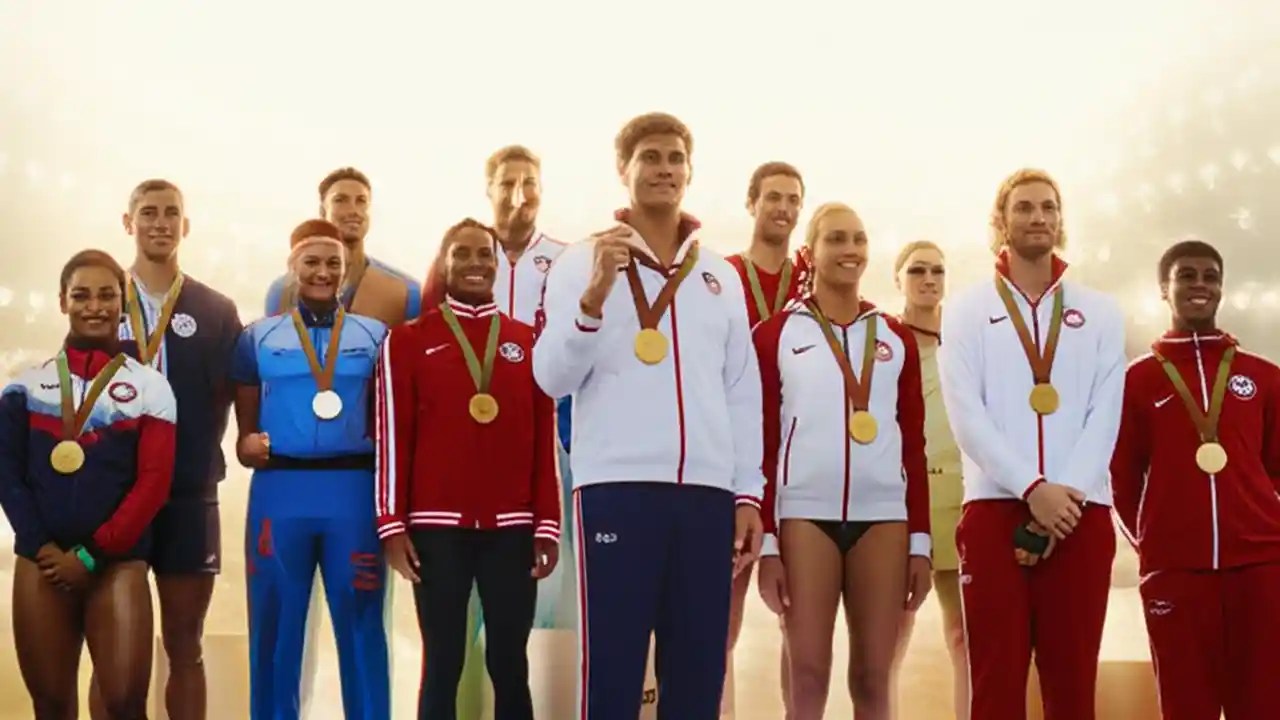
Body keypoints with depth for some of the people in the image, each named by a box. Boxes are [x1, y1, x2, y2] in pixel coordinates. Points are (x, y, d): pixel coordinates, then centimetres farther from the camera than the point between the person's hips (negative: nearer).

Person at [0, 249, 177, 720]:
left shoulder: (149, 389, 5)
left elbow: (153, 482, -2)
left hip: (119, 566, -2)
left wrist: (92, 554, -8)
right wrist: (40, 546, -9)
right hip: (41, 564, 2)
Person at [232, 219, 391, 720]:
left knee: (361, 624, 3)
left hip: (355, 490, 0)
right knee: (275, 626, 5)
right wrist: (247, 446, -12)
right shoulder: (258, 338, 10)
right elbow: (245, 425, 10)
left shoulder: (375, 336, 10)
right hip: (278, 490, 0)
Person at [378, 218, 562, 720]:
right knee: (442, 665, 2)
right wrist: (392, 524, -5)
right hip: (437, 527, -2)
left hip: (512, 527, 2)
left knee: (510, 665, 5)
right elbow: (392, 437, 1)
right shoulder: (407, 341, 5)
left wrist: (547, 525, 3)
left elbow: (544, 441, 8)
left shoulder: (528, 343, 10)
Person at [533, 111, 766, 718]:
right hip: (616, 487, -3)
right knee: (612, 668, -5)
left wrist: (748, 492, 11)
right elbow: (552, 377, -5)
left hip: (708, 492, 4)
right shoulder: (582, 262, 6)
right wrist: (594, 295, -19)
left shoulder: (722, 276, 17)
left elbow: (744, 392, 17)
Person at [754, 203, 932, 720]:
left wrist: (921, 541, 7)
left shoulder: (897, 339, 13)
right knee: (807, 677, -3)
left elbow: (914, 444, 12)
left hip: (883, 516, 2)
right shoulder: (775, 335, 5)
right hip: (806, 514, -2)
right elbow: (763, 441, 3)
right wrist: (766, 541, -3)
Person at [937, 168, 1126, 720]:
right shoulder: (967, 310, 10)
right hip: (996, 508, -1)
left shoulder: (1100, 313, 15)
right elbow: (965, 413, -2)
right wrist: (1032, 488, -14)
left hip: (1080, 513, 1)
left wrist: (1067, 493, -11)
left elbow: (1106, 416, 4)